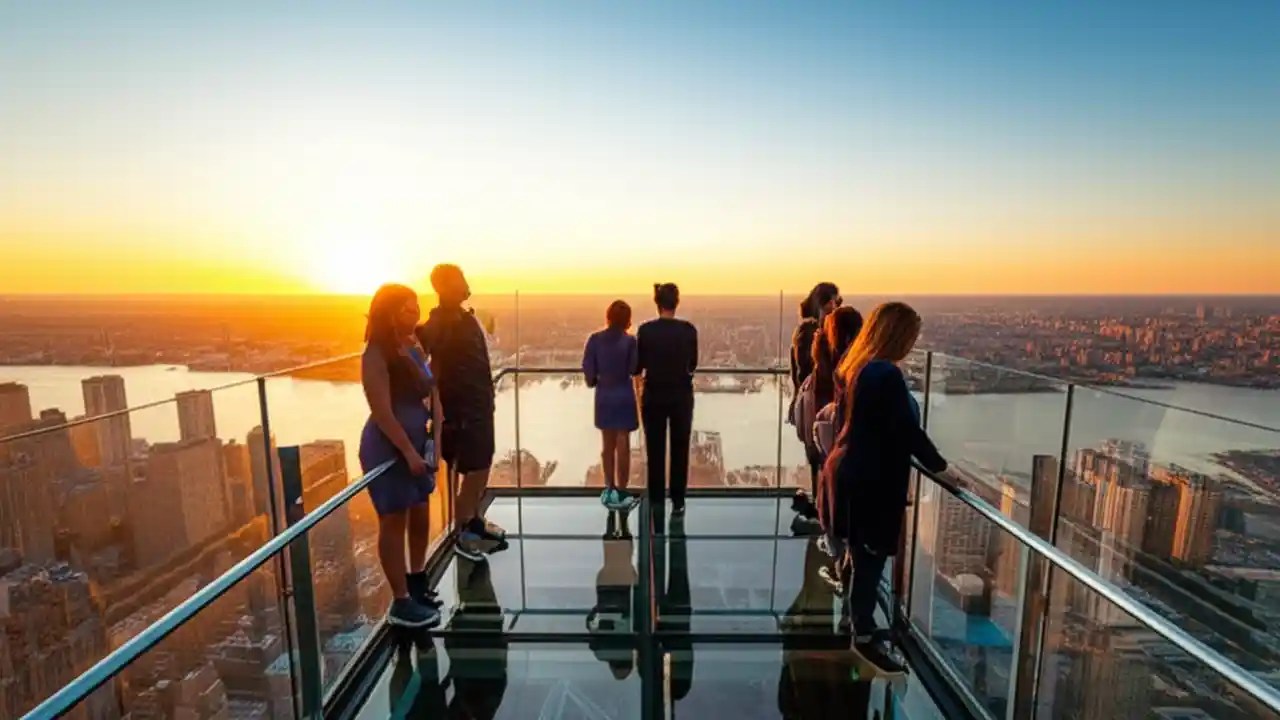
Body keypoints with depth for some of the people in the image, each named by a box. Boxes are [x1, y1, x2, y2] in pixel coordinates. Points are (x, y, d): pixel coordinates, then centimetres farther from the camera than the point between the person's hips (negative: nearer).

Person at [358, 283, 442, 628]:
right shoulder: (377, 356, -16)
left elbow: (431, 392, 12)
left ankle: (417, 584, 37)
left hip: (418, 442, 8)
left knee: (419, 518, 18)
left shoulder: (414, 349, 7)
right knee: (393, 522, 4)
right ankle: (401, 603, 16)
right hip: (388, 447, -8)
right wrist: (409, 452, -21)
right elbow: (382, 412, -20)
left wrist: (434, 437, 1)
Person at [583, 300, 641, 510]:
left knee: (608, 445, 15)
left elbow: (587, 366, -4)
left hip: (604, 396, 3)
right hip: (624, 397, -3)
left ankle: (610, 489, 25)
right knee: (622, 445, 5)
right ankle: (620, 493, 10)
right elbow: (634, 369, -11)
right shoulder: (629, 340, -11)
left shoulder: (595, 339, -4)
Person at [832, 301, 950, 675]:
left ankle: (859, 624, 36)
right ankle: (864, 637, 18)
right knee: (870, 559, 4)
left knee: (862, 557, 21)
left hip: (854, 471, 10)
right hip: (873, 480, -10)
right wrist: (940, 466, -6)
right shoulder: (886, 374, -22)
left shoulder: (857, 366, 7)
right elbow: (907, 430, -20)